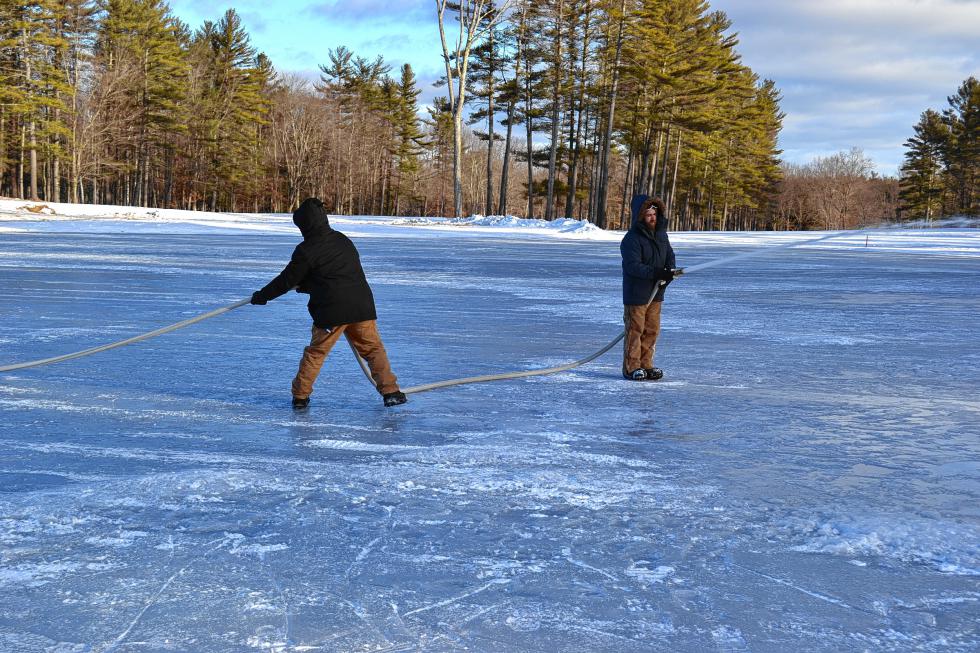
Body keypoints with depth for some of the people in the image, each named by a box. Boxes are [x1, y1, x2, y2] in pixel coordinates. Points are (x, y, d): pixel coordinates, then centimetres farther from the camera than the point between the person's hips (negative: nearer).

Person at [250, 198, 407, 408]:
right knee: (373, 348, 12)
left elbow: (287, 280, 1)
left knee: (315, 352, 10)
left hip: (331, 311, -4)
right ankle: (390, 391, 7)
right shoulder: (343, 240, 16)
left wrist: (263, 295, 15)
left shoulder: (306, 250, -6)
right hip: (362, 305, 5)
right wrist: (306, 285, 28)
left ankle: (300, 395, 15)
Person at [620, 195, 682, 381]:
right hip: (636, 294, -7)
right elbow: (633, 266, -23)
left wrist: (670, 272, -7)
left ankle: (646, 365, 21)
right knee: (635, 330, -2)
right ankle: (631, 368, 7)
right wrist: (655, 272, -32)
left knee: (652, 330, 11)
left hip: (656, 292, 7)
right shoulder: (631, 239, -16)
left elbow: (670, 256, 15)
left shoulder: (661, 234, 9)